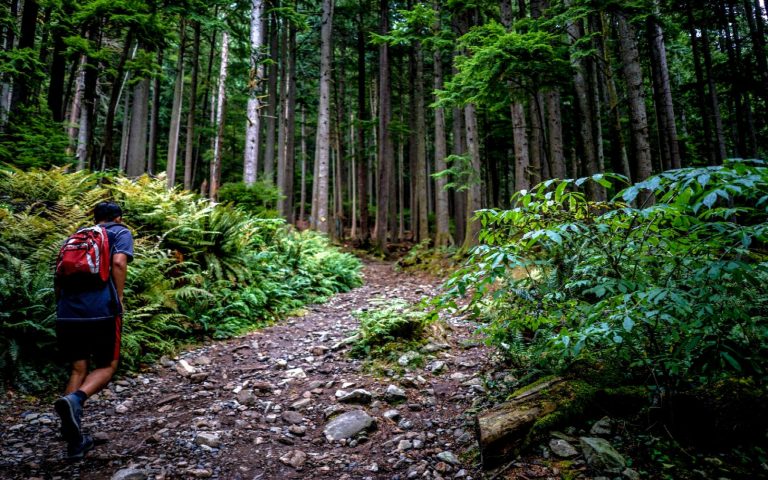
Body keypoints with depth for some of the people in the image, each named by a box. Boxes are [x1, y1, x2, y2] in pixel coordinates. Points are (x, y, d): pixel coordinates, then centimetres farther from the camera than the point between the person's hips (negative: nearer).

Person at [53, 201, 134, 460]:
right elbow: (118, 263, -10)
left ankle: (75, 441, 10)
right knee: (106, 367, 11)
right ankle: (74, 400, -20)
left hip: (67, 312, 5)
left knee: (79, 369, 15)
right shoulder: (121, 232, 9)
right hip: (101, 311, -5)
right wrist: (118, 301, -4)